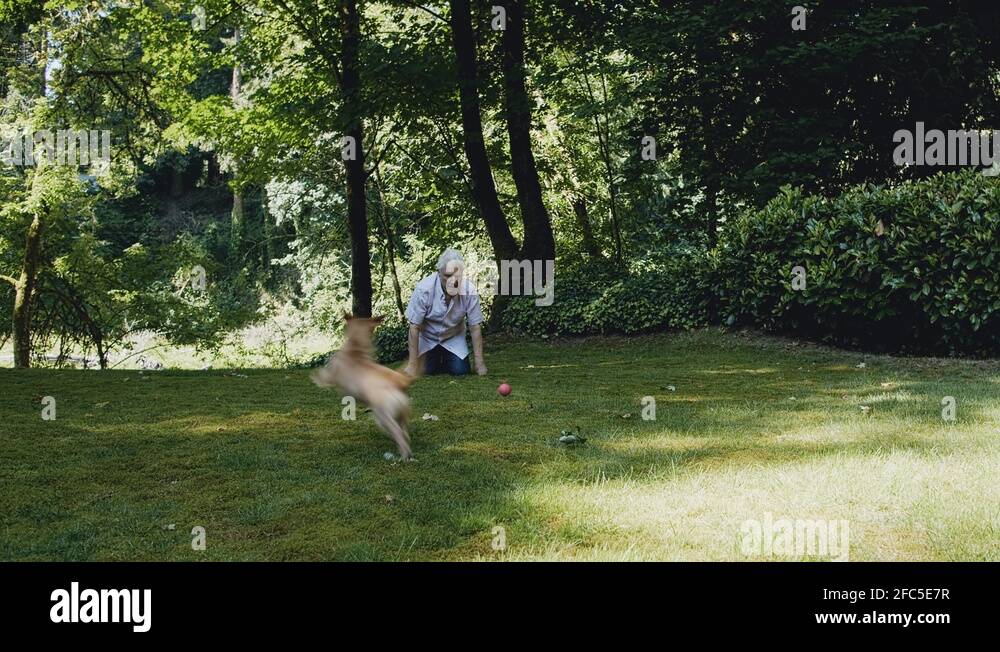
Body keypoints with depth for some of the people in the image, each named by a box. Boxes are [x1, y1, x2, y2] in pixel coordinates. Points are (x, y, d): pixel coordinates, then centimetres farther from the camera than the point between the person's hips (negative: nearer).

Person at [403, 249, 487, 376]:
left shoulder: (469, 291, -25)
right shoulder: (424, 289, -30)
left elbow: (475, 326, -17)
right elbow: (414, 327, -24)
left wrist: (479, 363, -18)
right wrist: (412, 364, -24)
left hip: (454, 338, 1)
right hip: (427, 338, -1)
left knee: (460, 371, -13)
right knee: (428, 370, -14)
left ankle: (446, 359, 23)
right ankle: (436, 359, 22)